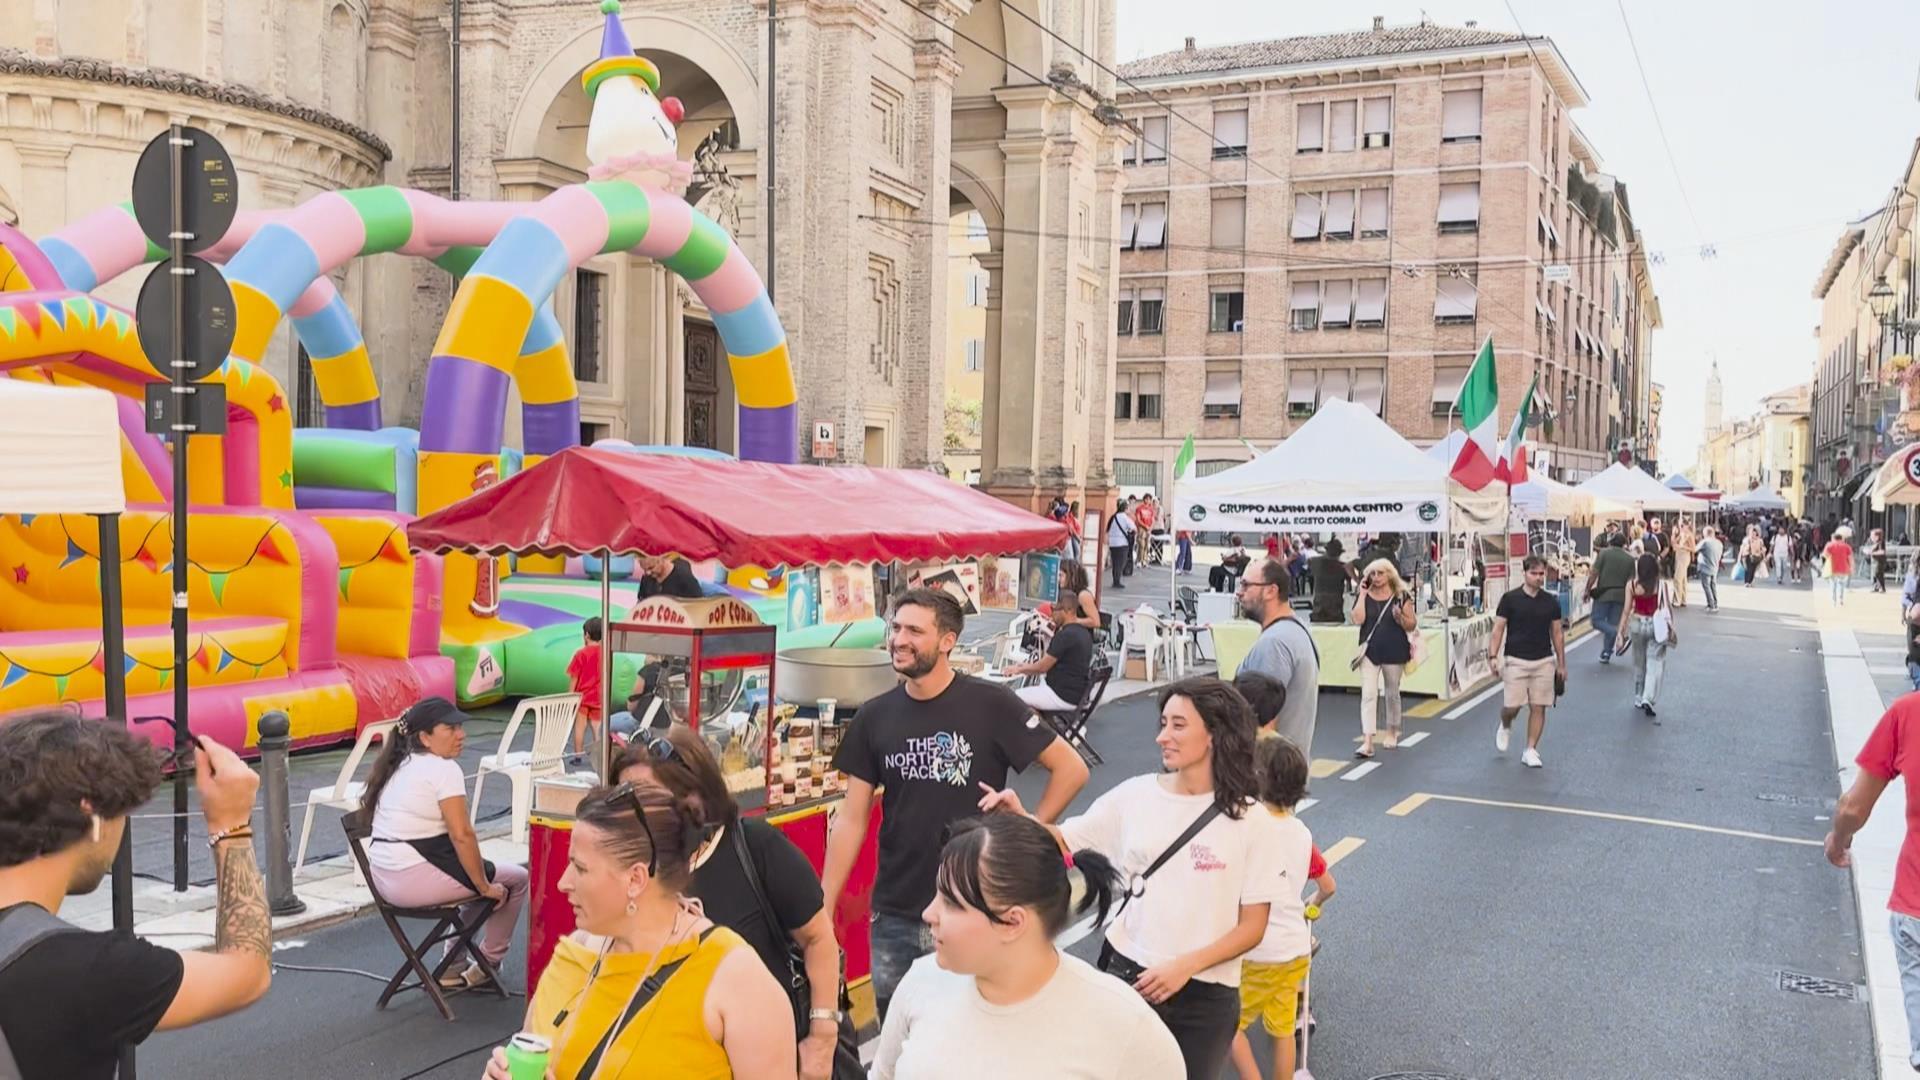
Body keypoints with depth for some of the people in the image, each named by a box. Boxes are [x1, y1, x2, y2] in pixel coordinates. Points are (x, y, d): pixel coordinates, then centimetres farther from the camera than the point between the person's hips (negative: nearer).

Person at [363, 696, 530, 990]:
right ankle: (488, 962, 20)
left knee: (481, 874, 30)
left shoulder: (399, 766, 15)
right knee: (517, 879, 8)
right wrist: (485, 887, -8)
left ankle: (453, 965, 30)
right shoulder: (442, 769, -13)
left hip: (384, 878, 9)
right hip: (417, 879, -9)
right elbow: (462, 835, -20)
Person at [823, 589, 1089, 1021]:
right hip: (893, 917, 3)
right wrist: (822, 910, 0)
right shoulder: (874, 716, 1)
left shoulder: (991, 706, -10)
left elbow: (1071, 769, -5)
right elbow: (851, 819, 3)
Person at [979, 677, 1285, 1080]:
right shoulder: (1135, 795, -3)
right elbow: (1063, 840, 1)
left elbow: (1252, 928, -5)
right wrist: (1021, 820, -20)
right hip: (1128, 975, 2)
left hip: (1205, 996, -1)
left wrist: (1185, 966, -16)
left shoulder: (1252, 822, -9)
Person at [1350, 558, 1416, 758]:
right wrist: (1362, 594, -11)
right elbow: (1358, 620, -12)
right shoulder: (1366, 596, 2)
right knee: (1368, 694, -9)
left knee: (1392, 694, 15)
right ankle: (1367, 742, -13)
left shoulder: (1401, 596, -3)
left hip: (1394, 652, -1)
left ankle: (1392, 732, 36)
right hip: (1370, 652, 1)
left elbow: (1412, 625, -1)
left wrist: (1399, 617, -21)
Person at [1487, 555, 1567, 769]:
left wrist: (1561, 664, 10)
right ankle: (1505, 727, 28)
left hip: (1544, 661, 3)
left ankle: (1531, 750, 10)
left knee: (1538, 707, 1)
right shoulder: (1510, 598, -4)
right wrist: (1493, 656, -12)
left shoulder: (1551, 601, 4)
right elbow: (1498, 629, -3)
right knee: (1513, 705, -6)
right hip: (1515, 661, -2)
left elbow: (1557, 633, 10)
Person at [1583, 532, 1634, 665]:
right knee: (1612, 624, 10)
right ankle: (1606, 654, 12)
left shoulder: (1604, 553, -5)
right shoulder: (1630, 559, 4)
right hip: (1621, 595, 4)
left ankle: (1618, 633, -21)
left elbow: (1594, 574, -10)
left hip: (1603, 593, -4)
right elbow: (1631, 581, 4)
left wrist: (1587, 590, 0)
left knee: (1597, 621, 5)